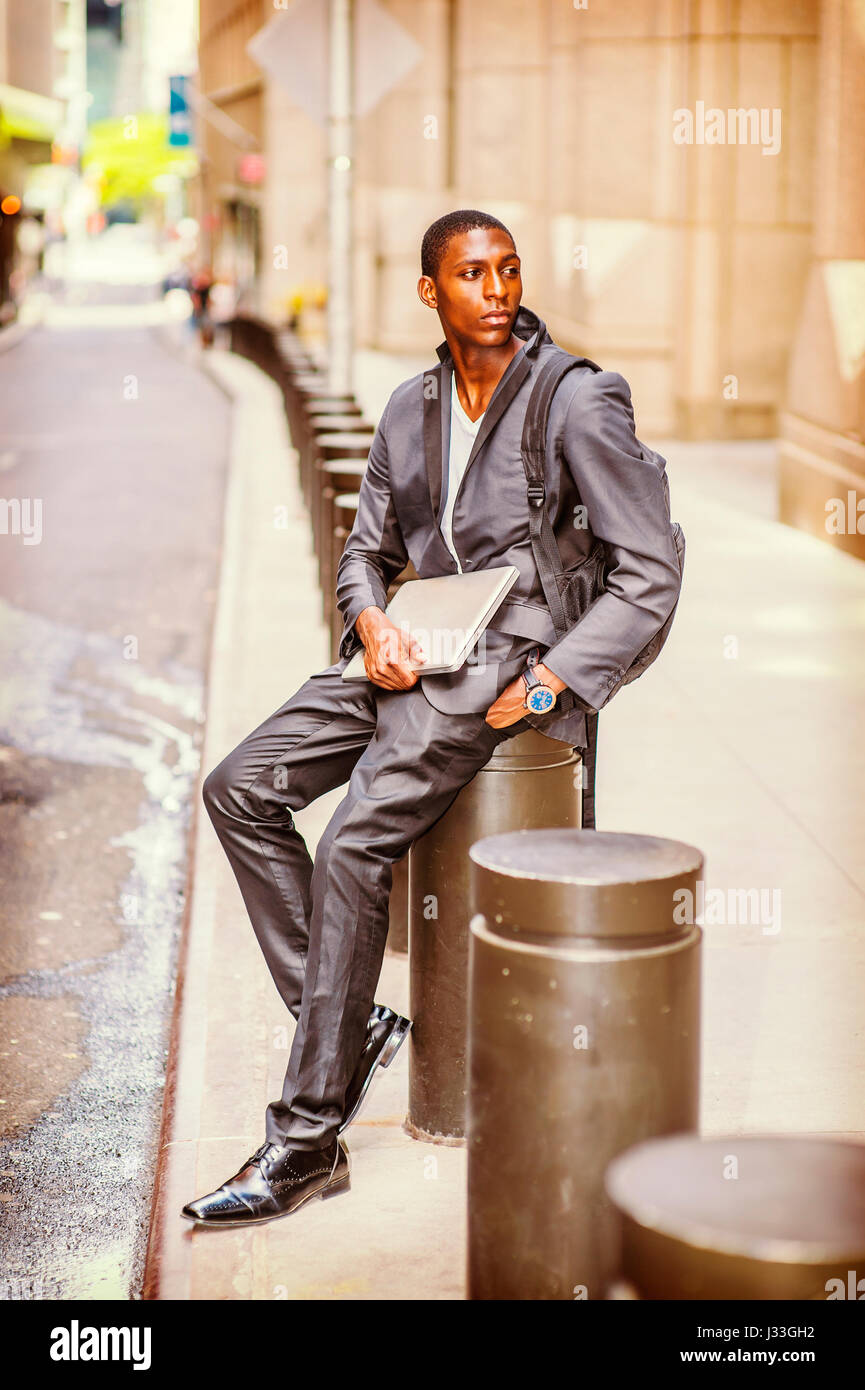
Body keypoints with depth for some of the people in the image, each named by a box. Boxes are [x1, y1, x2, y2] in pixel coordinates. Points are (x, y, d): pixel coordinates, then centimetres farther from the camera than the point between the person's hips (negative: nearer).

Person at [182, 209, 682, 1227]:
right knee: (239, 788, -7)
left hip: (506, 662, -7)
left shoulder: (580, 400, -7)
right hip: (416, 651, 7)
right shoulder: (409, 409, 12)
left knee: (353, 848, -22)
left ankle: (306, 1142, -14)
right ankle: (348, 1021, -1)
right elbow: (365, 549, 19)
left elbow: (649, 576, -8)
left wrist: (545, 684, -16)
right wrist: (372, 621, -4)